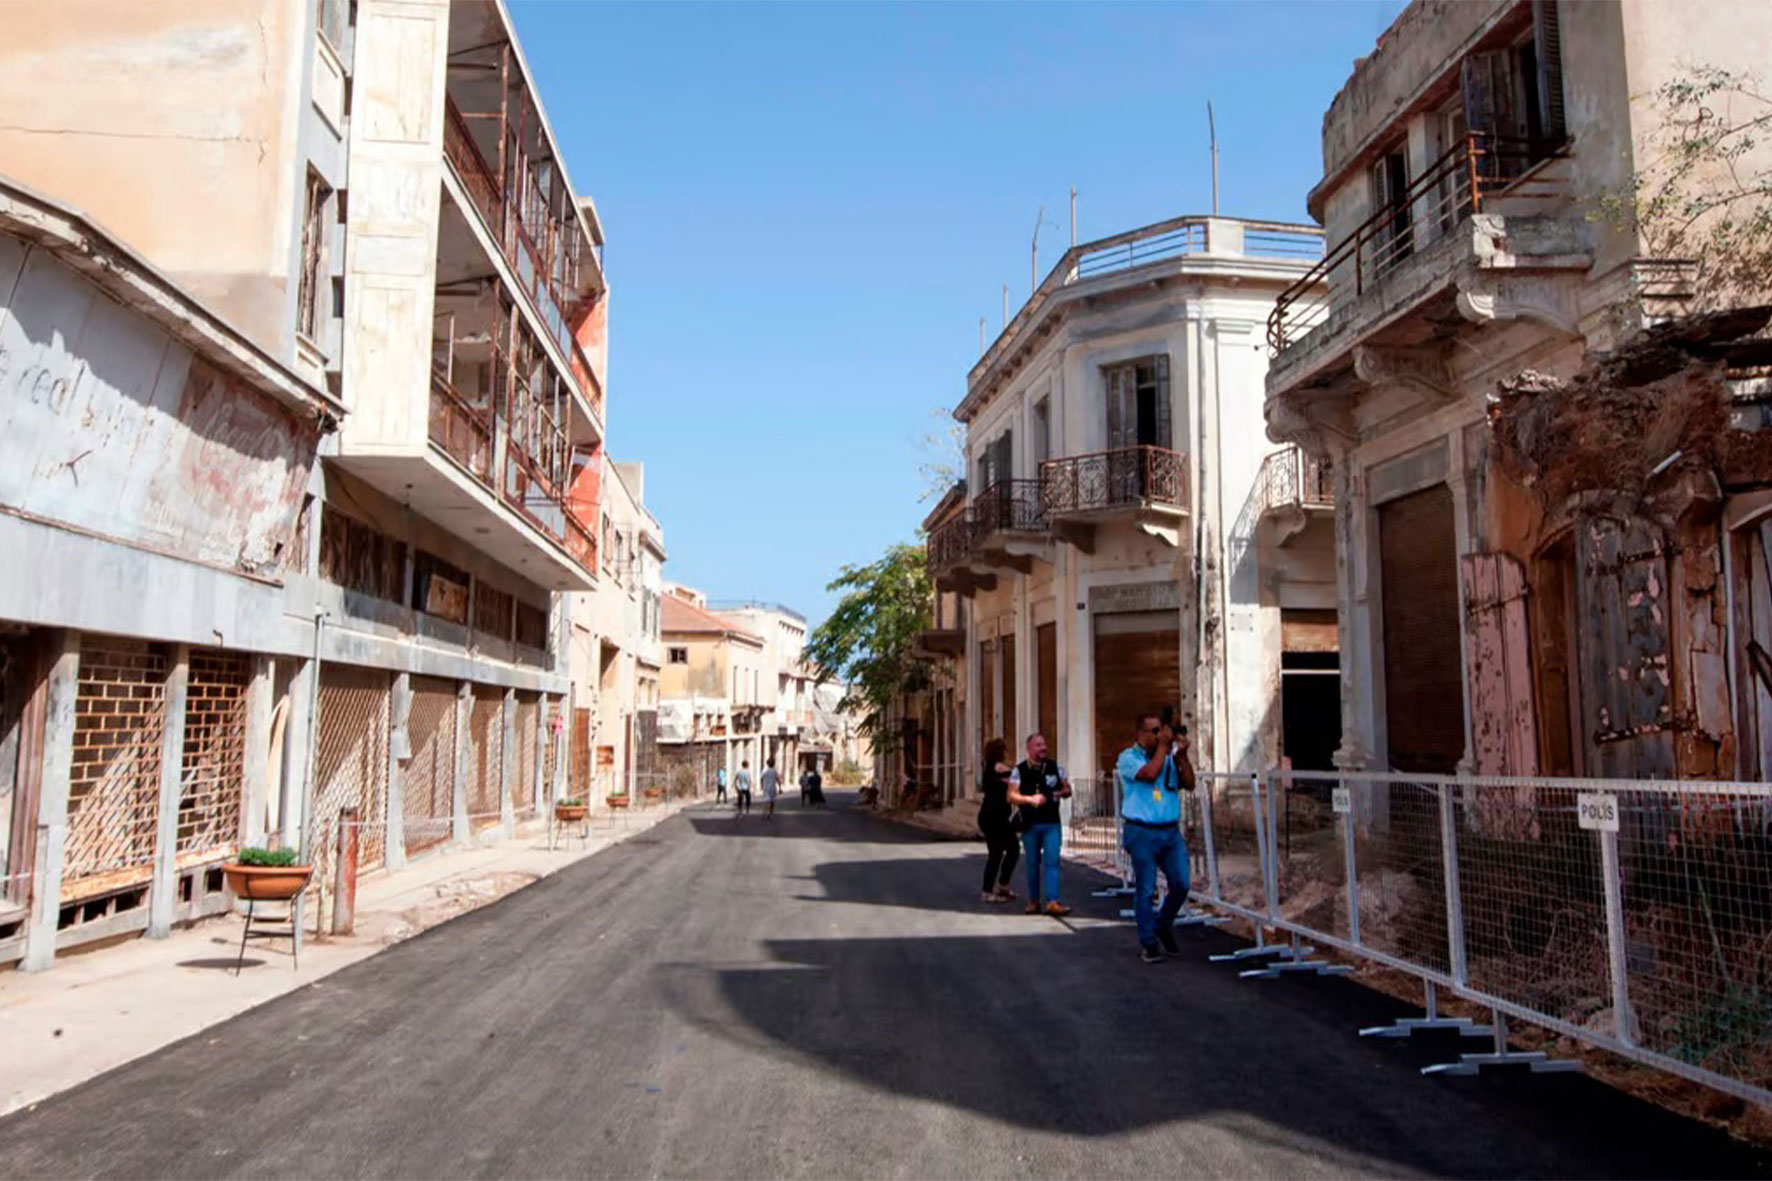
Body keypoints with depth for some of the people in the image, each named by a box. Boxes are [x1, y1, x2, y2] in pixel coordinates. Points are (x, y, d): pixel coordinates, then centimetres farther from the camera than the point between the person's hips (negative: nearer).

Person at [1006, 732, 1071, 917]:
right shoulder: (1019, 770, -1)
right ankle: (1033, 901, 22)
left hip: (1052, 823, 1)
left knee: (1052, 861, -9)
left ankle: (1052, 902, -13)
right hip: (1030, 824, -1)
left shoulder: (1055, 767, 6)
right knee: (1033, 863, 9)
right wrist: (1031, 799, -21)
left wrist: (1061, 793, -10)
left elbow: (1067, 789, 13)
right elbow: (1011, 796, -6)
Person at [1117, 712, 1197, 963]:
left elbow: (1189, 784, 4)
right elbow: (1150, 773, -21)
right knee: (1145, 891, 0)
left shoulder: (1170, 757, 11)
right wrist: (1163, 746, -11)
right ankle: (1148, 944, 11)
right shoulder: (1128, 757, -3)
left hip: (1171, 831, 5)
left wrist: (1181, 755, -5)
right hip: (1142, 833, -5)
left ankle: (1163, 926, 28)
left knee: (1181, 885, 3)